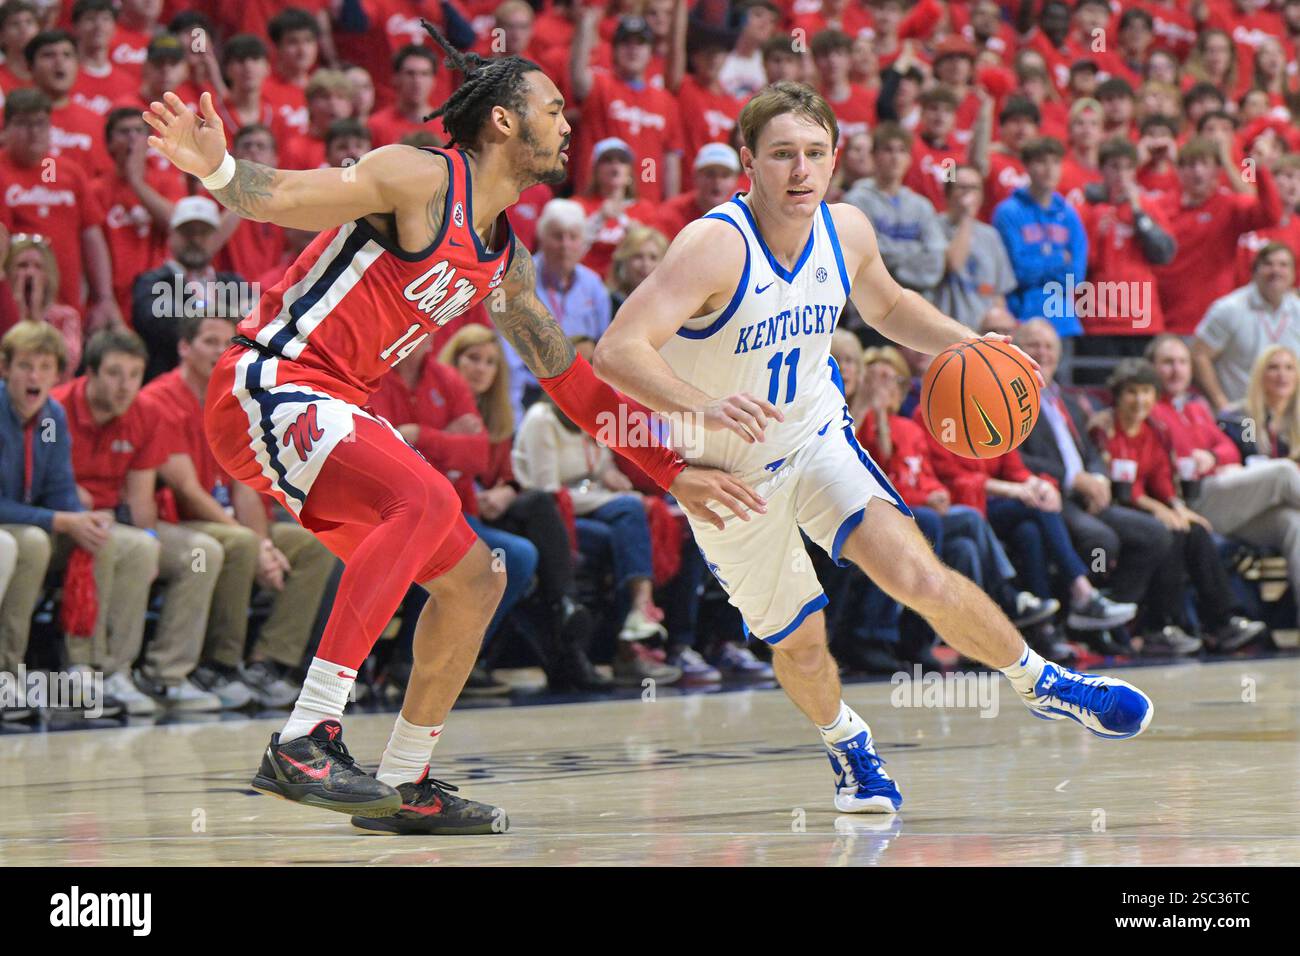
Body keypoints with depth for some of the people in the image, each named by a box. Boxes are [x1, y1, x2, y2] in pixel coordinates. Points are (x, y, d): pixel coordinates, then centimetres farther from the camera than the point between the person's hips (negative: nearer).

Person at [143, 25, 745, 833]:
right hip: (266, 388, -10)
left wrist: (671, 471, 24)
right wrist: (218, 170, -42)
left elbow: (571, 379, 25)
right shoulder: (421, 180, -10)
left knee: (474, 578, 11)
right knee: (426, 498, -31)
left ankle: (405, 786, 21)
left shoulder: (504, 262, 16)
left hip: (334, 414, 10)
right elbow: (280, 198, -20)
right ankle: (305, 741, -35)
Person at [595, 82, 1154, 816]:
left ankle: (1039, 683, 3)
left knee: (919, 576, -18)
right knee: (800, 644, 8)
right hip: (727, 473, -3)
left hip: (818, 439, 3)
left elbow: (887, 305, 16)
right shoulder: (716, 246, -29)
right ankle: (846, 742, 41)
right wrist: (704, 408, -58)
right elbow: (618, 352, -41)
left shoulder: (847, 231, -9)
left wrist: (965, 343, -2)